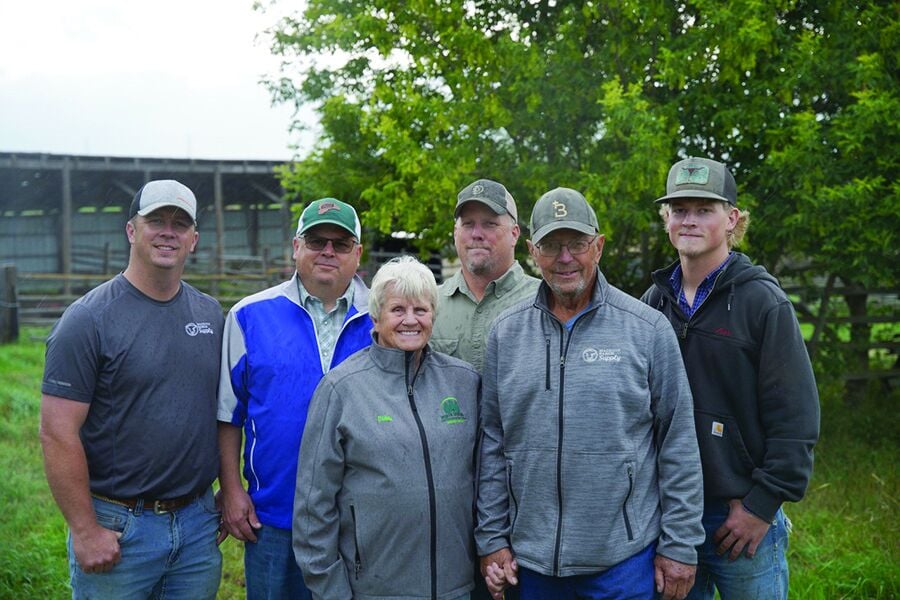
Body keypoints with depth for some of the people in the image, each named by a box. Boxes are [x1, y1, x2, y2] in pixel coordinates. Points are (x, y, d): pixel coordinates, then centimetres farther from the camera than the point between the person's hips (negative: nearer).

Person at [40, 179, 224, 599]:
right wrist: (85, 531, -15)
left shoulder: (210, 314, 6)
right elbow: (58, 432, -14)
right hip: (118, 528, -5)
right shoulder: (88, 319, -10)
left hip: (199, 523, 5)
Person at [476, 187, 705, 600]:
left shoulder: (648, 329, -5)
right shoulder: (507, 333, 3)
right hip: (531, 558, 3)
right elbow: (493, 444, 6)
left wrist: (679, 545, -4)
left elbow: (678, 446, -3)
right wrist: (492, 538, 4)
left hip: (624, 557, -2)